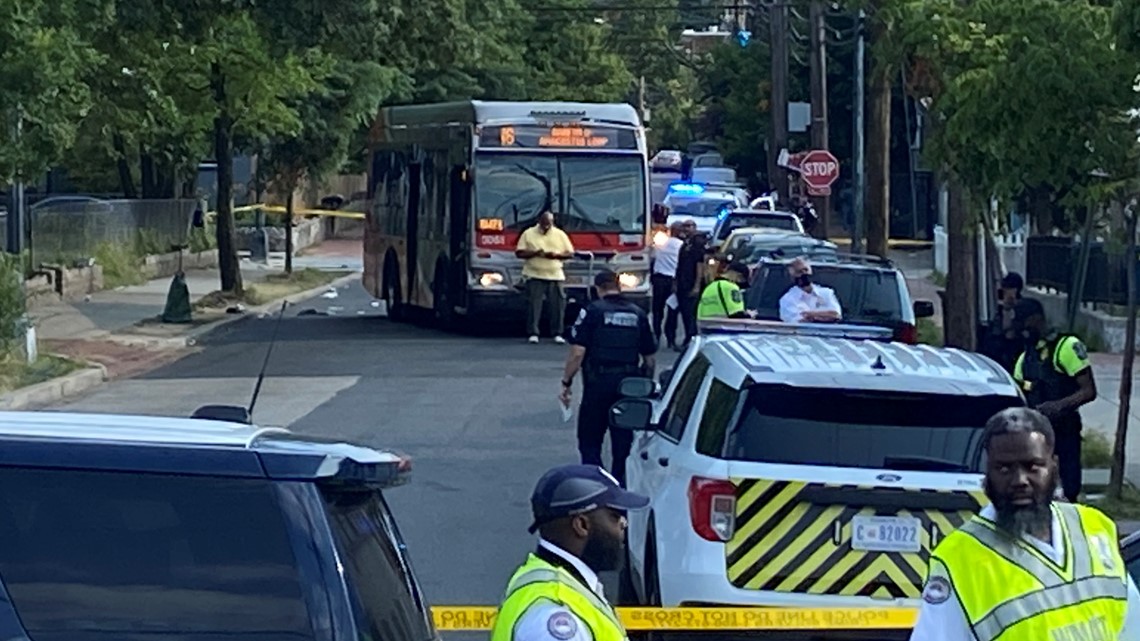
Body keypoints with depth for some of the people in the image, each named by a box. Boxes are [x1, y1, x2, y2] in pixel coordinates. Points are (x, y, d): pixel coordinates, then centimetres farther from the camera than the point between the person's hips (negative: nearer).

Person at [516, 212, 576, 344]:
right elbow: (519, 253, 2)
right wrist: (535, 253, -14)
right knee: (534, 305, -7)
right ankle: (533, 333, -3)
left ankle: (557, 334, 5)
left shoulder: (560, 235, 10)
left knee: (557, 305, -2)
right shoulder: (528, 234, 6)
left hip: (555, 275, 2)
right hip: (534, 275, -2)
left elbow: (570, 253, 9)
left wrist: (556, 255, -9)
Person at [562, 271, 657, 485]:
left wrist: (566, 382, -3)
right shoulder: (638, 314, 9)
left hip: (598, 383, -4)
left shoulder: (592, 311, -5)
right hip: (628, 386, 4)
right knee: (623, 444, 11)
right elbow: (649, 359, 11)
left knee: (589, 443, 4)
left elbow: (577, 352, -11)